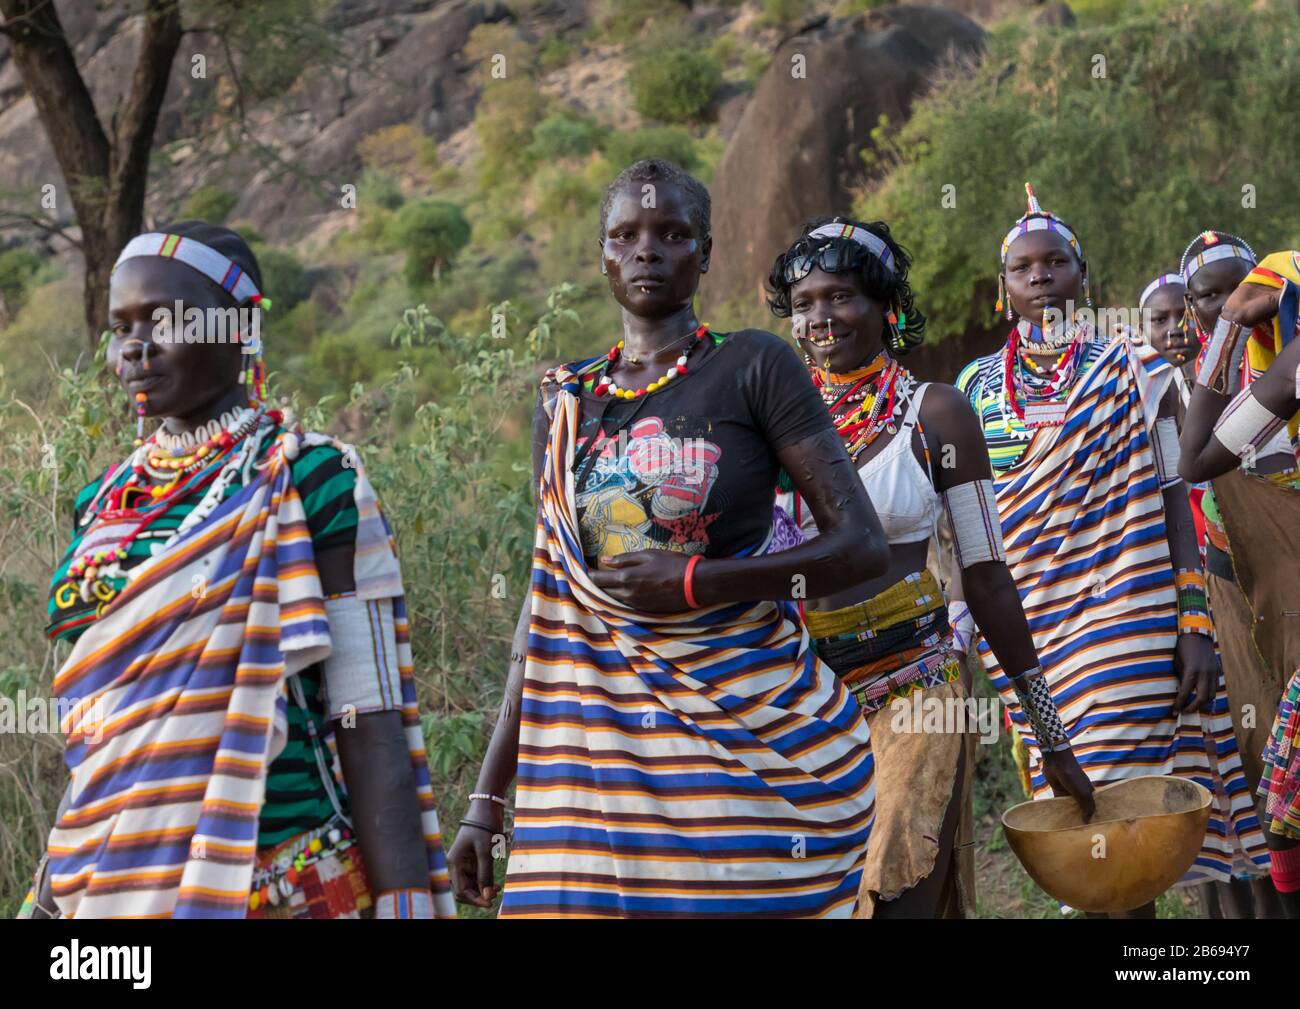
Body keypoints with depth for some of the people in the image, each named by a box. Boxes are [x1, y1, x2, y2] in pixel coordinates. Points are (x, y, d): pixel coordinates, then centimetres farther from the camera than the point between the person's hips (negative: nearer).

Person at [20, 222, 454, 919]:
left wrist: (402, 903, -16)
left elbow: (371, 729, -11)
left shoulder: (308, 481, -6)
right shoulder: (104, 503, 11)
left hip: (267, 884, -5)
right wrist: (52, 894, 13)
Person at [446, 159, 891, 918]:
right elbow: (547, 607, 14)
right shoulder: (565, 403, 11)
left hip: (759, 735, -4)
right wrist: (488, 799, 10)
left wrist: (694, 581, -16)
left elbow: (863, 547, -6)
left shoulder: (754, 366, -2)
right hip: (605, 751, 4)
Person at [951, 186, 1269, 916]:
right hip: (1026, 631, 3)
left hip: (1123, 619, -3)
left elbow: (1173, 498, 1)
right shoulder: (976, 389, 10)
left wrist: (1196, 622, -8)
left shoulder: (1130, 369, 4)